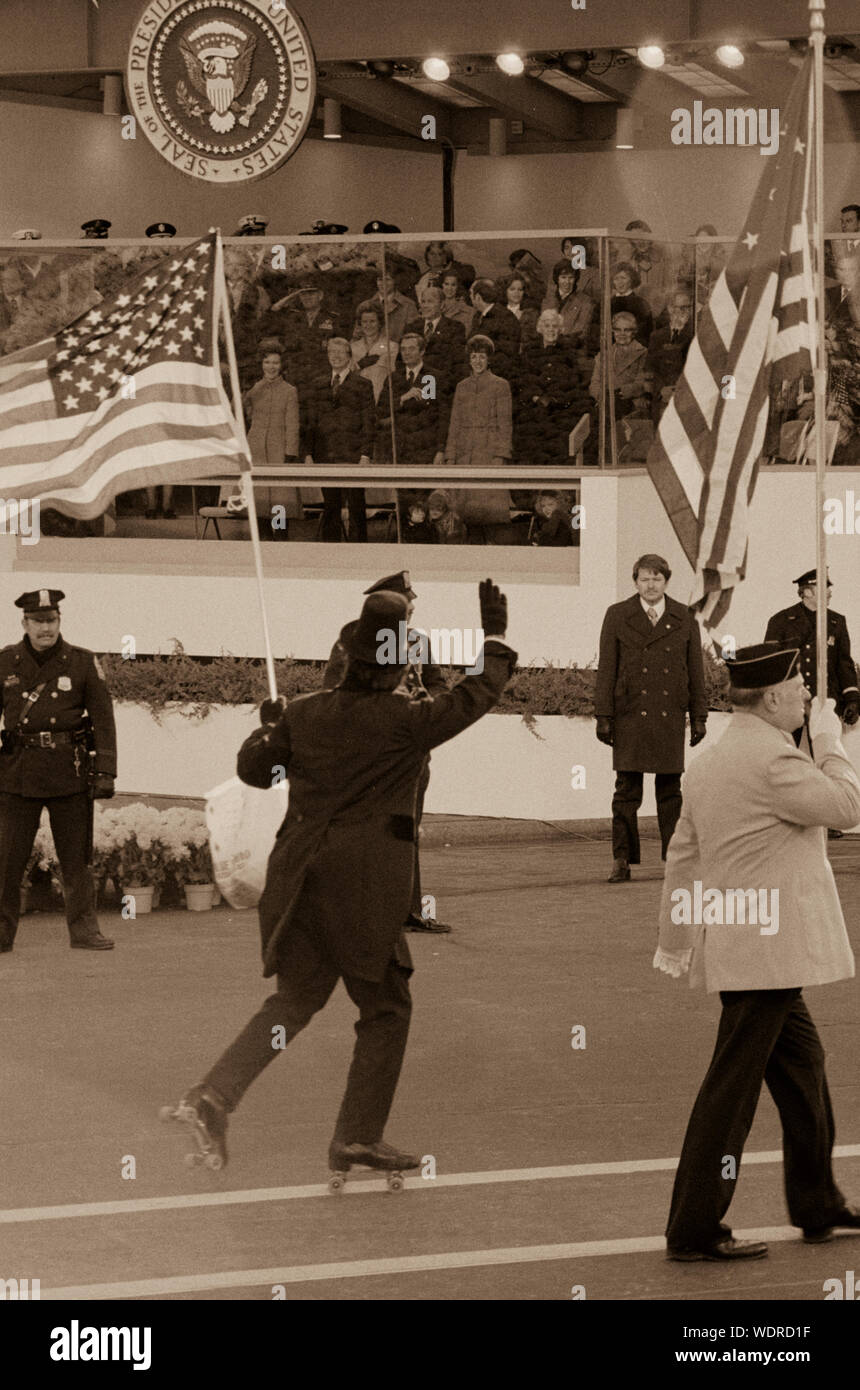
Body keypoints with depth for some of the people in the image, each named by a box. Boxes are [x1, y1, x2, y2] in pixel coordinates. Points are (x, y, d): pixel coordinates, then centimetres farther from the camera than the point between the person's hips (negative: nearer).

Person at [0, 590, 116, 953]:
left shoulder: (83, 663, 1)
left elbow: (103, 719, 1)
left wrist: (105, 773, -6)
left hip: (68, 771, 0)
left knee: (76, 856, 3)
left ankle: (84, 929, 10)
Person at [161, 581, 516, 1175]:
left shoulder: (305, 714, 4)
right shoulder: (404, 721, -10)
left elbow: (254, 768, 15)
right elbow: (473, 698, -3)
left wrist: (269, 725, 31)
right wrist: (495, 637, 8)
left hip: (300, 873, 6)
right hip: (363, 883, -6)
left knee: (297, 995, 16)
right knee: (386, 1008, 9)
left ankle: (213, 1095, -1)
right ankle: (359, 1135, 7)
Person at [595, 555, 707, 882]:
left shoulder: (684, 619, 8)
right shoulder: (617, 616, 5)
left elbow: (695, 670, 10)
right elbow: (606, 669, 2)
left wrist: (699, 717, 6)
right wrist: (603, 716, -4)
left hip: (670, 719, 1)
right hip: (630, 717, -1)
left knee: (670, 791, 4)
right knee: (626, 789, -2)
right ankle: (622, 861, 0)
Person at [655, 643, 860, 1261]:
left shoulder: (708, 763, 12)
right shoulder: (773, 757, -18)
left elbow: (682, 855, 16)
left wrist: (675, 937, 21)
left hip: (733, 940, 10)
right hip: (766, 949, -10)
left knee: (802, 1061, 20)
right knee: (733, 1084, -6)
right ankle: (694, 1228, -2)